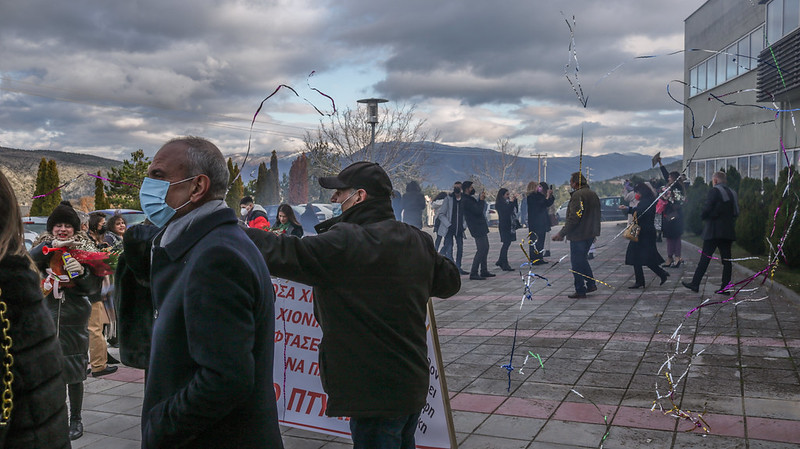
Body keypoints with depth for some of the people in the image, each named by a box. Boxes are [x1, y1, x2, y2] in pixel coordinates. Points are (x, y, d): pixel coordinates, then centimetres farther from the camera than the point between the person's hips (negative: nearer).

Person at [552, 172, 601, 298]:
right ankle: (591, 284, 24)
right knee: (582, 259, 23)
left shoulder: (577, 195, -18)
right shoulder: (593, 194, 13)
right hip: (590, 234, 9)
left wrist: (562, 234, -19)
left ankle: (580, 290, 2)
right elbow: (596, 216, 20)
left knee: (577, 262, -1)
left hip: (578, 235, -9)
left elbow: (573, 218, -23)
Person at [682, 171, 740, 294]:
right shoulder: (732, 193, 13)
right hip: (728, 232, 7)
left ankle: (695, 284, 1)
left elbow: (706, 209, -16)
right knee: (726, 259, 6)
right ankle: (725, 287, 6)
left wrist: (702, 216, 3)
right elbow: (736, 212, 15)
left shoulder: (714, 191, -9)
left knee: (705, 258, -3)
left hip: (714, 231, -6)